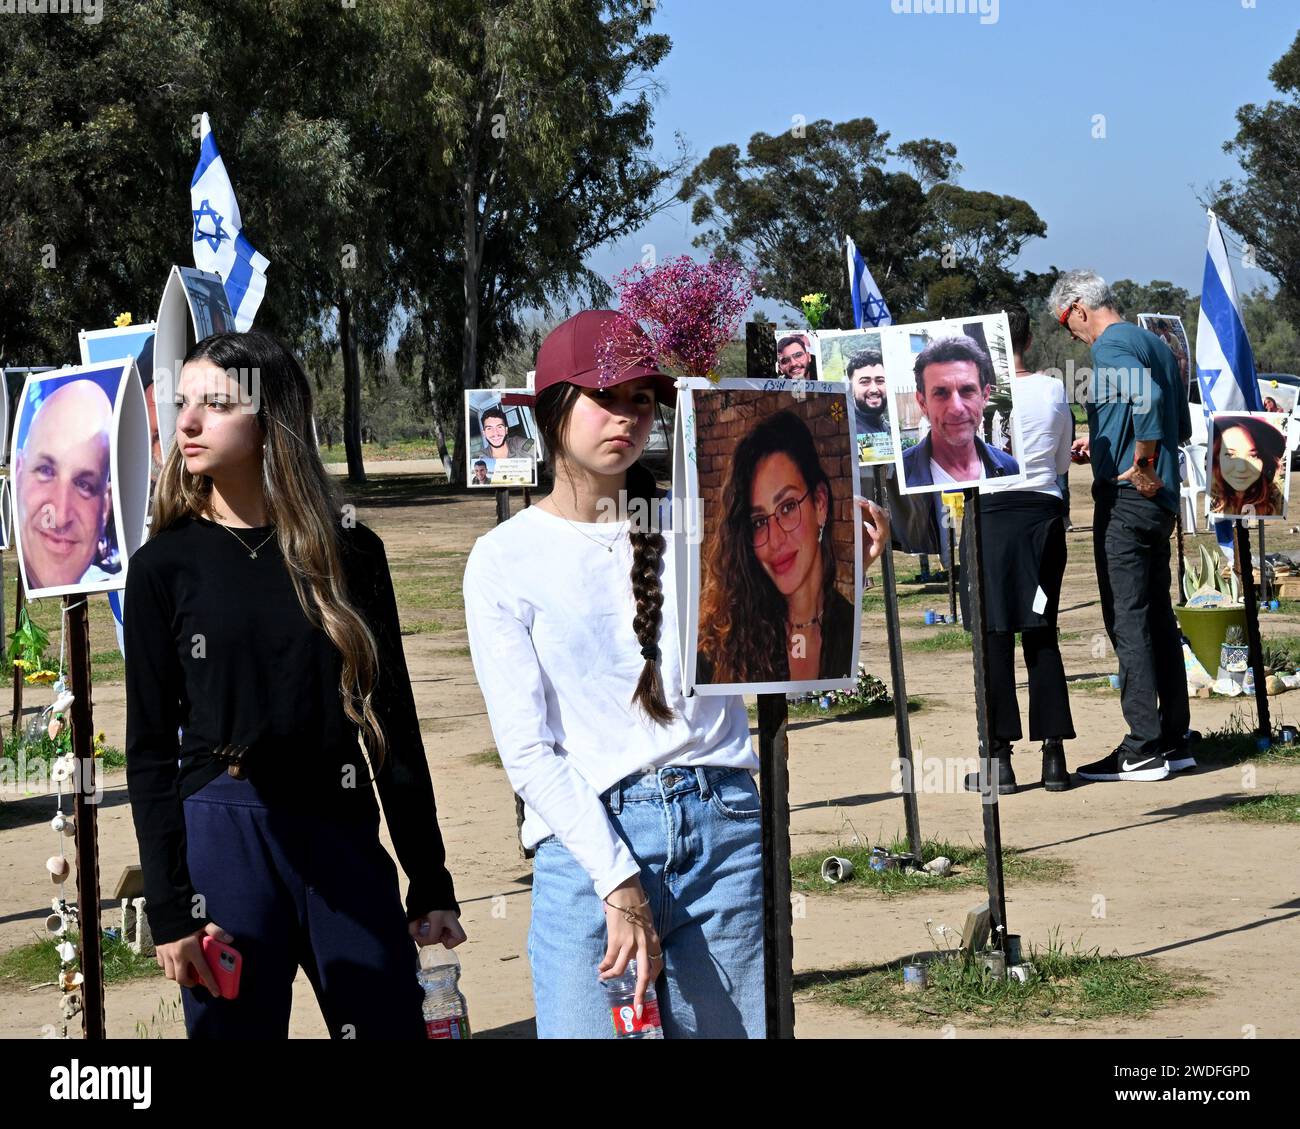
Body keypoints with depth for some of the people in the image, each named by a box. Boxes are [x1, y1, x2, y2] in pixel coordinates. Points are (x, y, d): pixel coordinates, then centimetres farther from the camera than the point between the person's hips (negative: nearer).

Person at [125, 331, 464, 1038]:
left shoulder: (349, 554, 5)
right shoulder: (165, 566, 1)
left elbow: (394, 726, 8)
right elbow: (150, 748, 1)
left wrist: (431, 883, 7)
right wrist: (169, 911, -6)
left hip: (345, 839, 2)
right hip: (223, 839, -2)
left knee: (392, 1025, 4)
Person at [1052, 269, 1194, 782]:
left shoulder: (1110, 345, -10)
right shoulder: (1154, 344, 18)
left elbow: (1147, 395, -29)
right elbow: (1181, 428, 22)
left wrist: (1142, 465, -20)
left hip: (1127, 496, -9)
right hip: (1161, 499, 9)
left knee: (1127, 620, -7)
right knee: (1158, 617, 13)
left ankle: (1143, 749, -8)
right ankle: (1173, 740, 16)